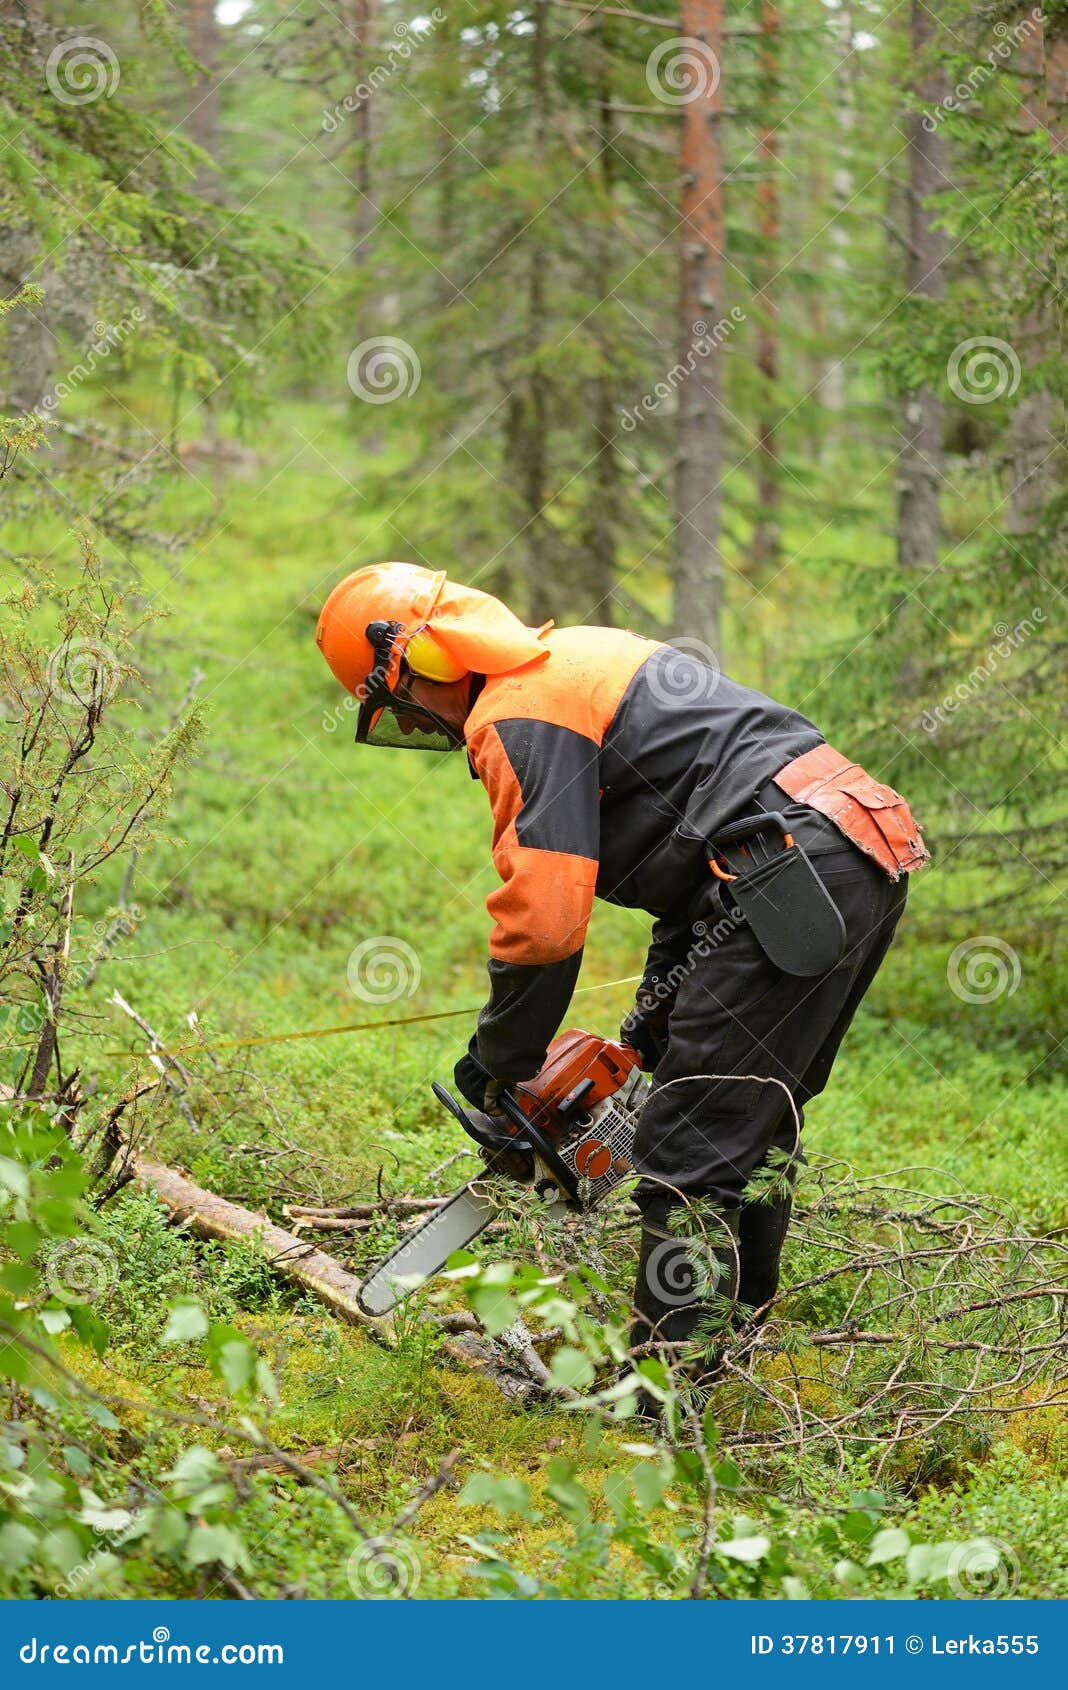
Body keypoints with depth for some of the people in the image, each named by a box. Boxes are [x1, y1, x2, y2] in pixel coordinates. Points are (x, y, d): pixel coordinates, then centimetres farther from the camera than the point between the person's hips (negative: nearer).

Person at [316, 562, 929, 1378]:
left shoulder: (519, 718, -8)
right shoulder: (578, 656, 24)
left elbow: (542, 916, -13)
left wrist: (499, 1063, 3)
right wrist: (661, 996, 27)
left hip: (795, 878, -11)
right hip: (869, 854, 11)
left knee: (693, 1145, -6)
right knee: (757, 1124, 23)